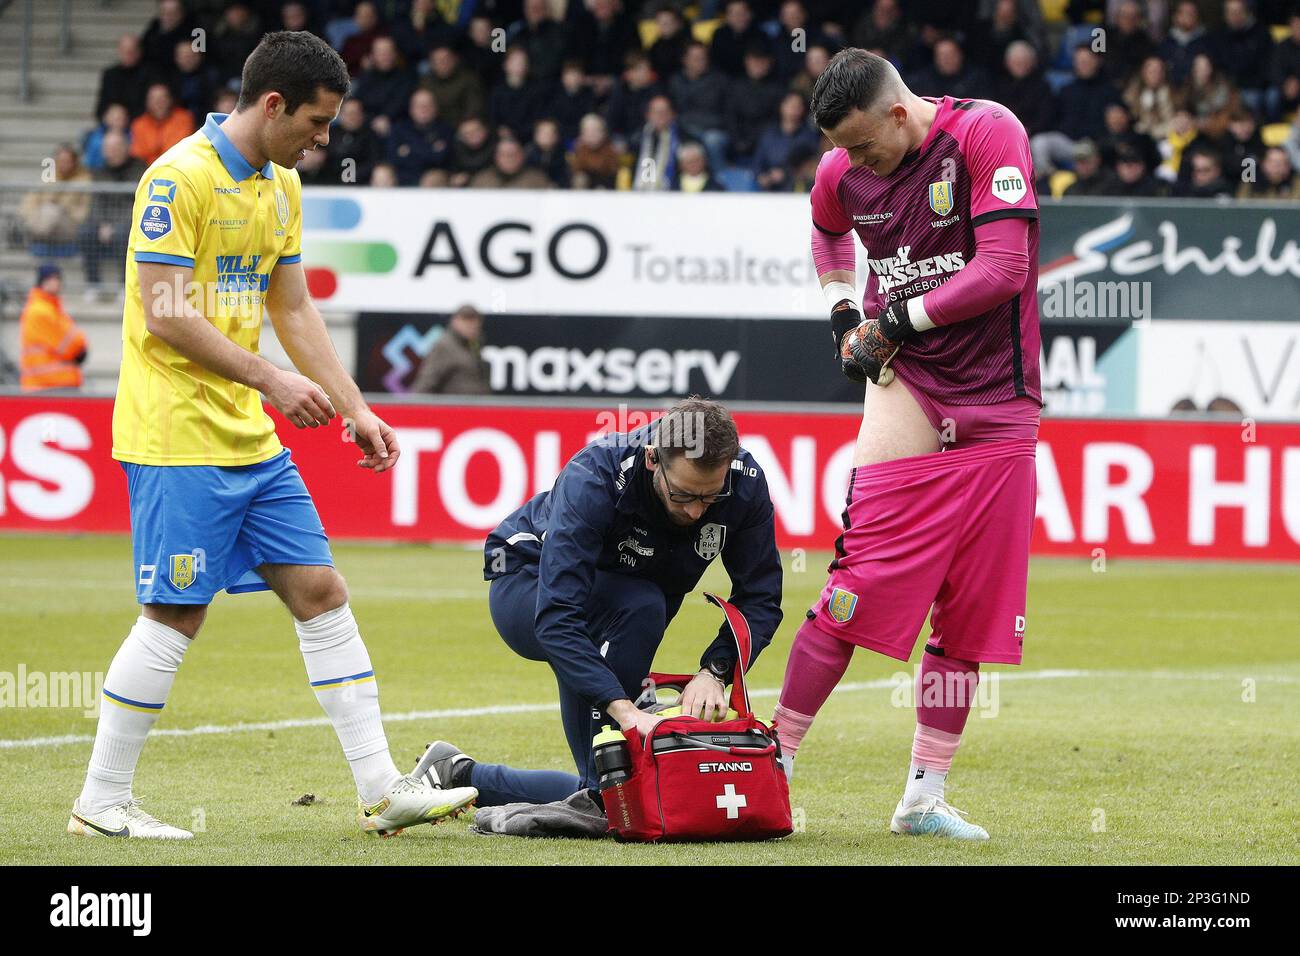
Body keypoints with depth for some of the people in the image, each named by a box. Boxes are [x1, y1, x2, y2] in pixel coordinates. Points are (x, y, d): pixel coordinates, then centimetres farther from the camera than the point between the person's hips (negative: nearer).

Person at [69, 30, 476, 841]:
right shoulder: (180, 177, -14)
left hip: (252, 439, 9)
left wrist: (355, 409, 12)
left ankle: (383, 789, 7)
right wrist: (271, 380, -21)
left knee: (321, 593, 5)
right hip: (178, 435, -9)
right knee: (175, 616, -6)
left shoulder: (281, 186, 13)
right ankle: (101, 804, 5)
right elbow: (163, 311, -19)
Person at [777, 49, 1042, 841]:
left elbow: (1004, 269, -18)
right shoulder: (843, 173, 3)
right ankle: (775, 763, -5)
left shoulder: (988, 134, -11)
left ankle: (925, 796, 10)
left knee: (969, 619, 3)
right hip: (906, 390, 1)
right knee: (858, 591, -11)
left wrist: (900, 316, -12)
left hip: (998, 411, -1)